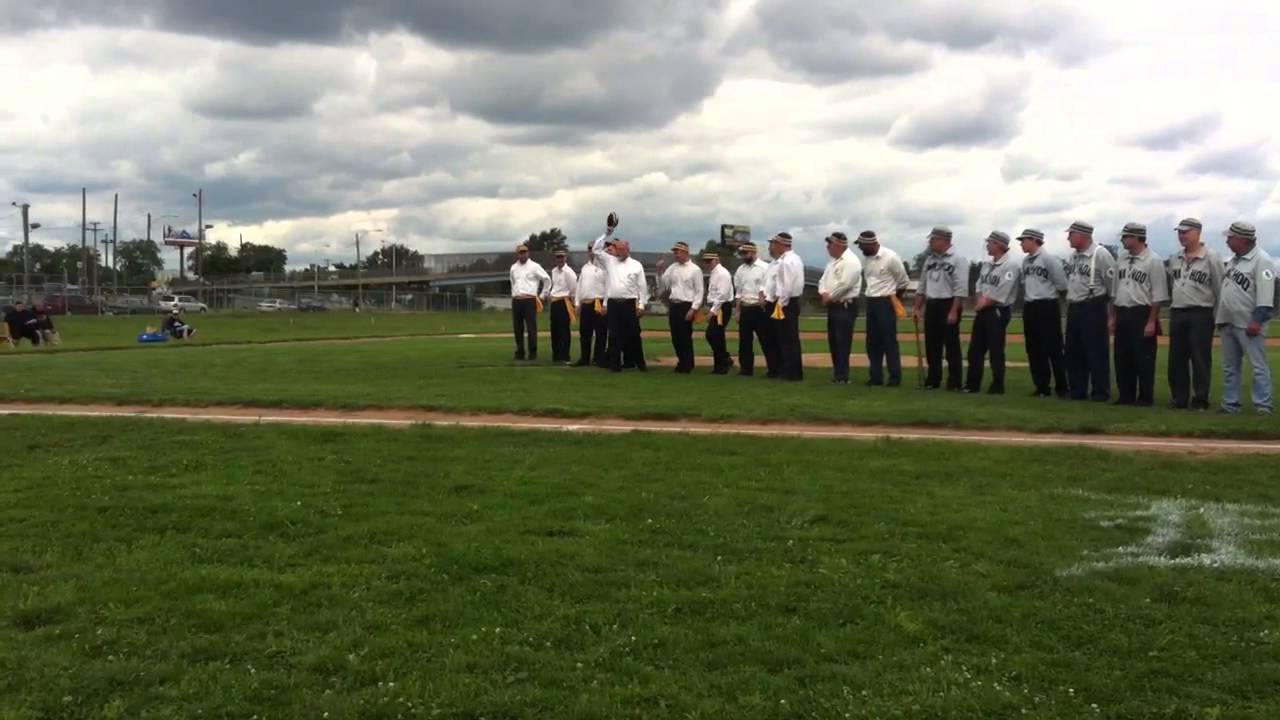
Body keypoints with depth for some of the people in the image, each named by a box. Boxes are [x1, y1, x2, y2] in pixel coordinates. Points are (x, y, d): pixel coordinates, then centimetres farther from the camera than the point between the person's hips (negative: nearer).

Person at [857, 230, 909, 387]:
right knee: (872, 342, 8)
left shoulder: (890, 257, -15)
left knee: (889, 341, -4)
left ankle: (895, 377, 3)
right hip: (870, 303, 7)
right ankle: (876, 377, 15)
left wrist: (895, 298, 5)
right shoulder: (865, 258, 5)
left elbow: (903, 281, -6)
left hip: (886, 303, -7)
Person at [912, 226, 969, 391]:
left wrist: (954, 311, -20)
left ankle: (955, 383, 2)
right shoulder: (930, 259, 14)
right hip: (931, 306, 7)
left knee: (952, 346, -3)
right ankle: (933, 380, 17)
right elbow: (922, 285, 18)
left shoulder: (957, 260, -8)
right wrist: (917, 308, 13)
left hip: (949, 305, -7)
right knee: (932, 346, 9)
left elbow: (961, 289, -14)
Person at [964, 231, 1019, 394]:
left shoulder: (1009, 267, -13)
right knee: (975, 348, 9)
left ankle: (997, 386, 5)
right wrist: (979, 302, -5)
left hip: (998, 312, -8)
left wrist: (982, 304, -10)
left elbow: (1000, 295, -18)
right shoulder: (986, 265, 13)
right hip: (982, 312, 8)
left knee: (996, 350, -3)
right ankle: (972, 384, 16)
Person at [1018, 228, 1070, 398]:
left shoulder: (1048, 259, -12)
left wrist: (1049, 294, 2)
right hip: (1029, 307, 8)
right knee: (1034, 349, 8)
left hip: (1047, 307, -8)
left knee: (1053, 348, -5)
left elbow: (1062, 284, -11)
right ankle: (1041, 386, 14)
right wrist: (1029, 297, 13)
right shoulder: (1025, 261, 11)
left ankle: (1061, 387, 2)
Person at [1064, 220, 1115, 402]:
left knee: (1097, 351, -4)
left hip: (1093, 307, -8)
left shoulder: (1101, 254, -12)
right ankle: (1077, 390, 19)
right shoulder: (1074, 256, 13)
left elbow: (1112, 282, -11)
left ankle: (1101, 392, 3)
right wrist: (1070, 302, 15)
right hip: (1073, 307, 8)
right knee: (1074, 351, 10)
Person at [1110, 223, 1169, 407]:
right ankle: (1125, 396, 19)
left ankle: (1146, 397, 6)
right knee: (1122, 358, 10)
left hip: (1142, 315, -7)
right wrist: (1112, 317, 13)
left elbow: (1158, 295, -12)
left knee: (1144, 359, -2)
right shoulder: (1121, 260, 12)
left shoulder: (1153, 261, -9)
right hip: (1122, 315, 7)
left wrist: (1151, 321, -16)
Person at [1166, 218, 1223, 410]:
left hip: (1200, 315, -6)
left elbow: (1219, 288, -6)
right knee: (1176, 358, 7)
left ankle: (1200, 400, 5)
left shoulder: (1211, 258, -6)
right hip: (1177, 313, 6)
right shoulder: (1175, 259, 12)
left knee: (1200, 359, -2)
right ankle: (1179, 398, 16)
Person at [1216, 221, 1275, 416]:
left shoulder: (1261, 260, -12)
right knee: (1230, 367, 12)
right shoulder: (1233, 259, 16)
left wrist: (1257, 319, -24)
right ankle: (1230, 404, 18)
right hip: (1228, 323, 9)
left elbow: (1265, 292, -19)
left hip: (1249, 325, -9)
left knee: (1259, 366, -6)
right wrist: (1218, 314, 18)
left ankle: (1263, 405, -3)